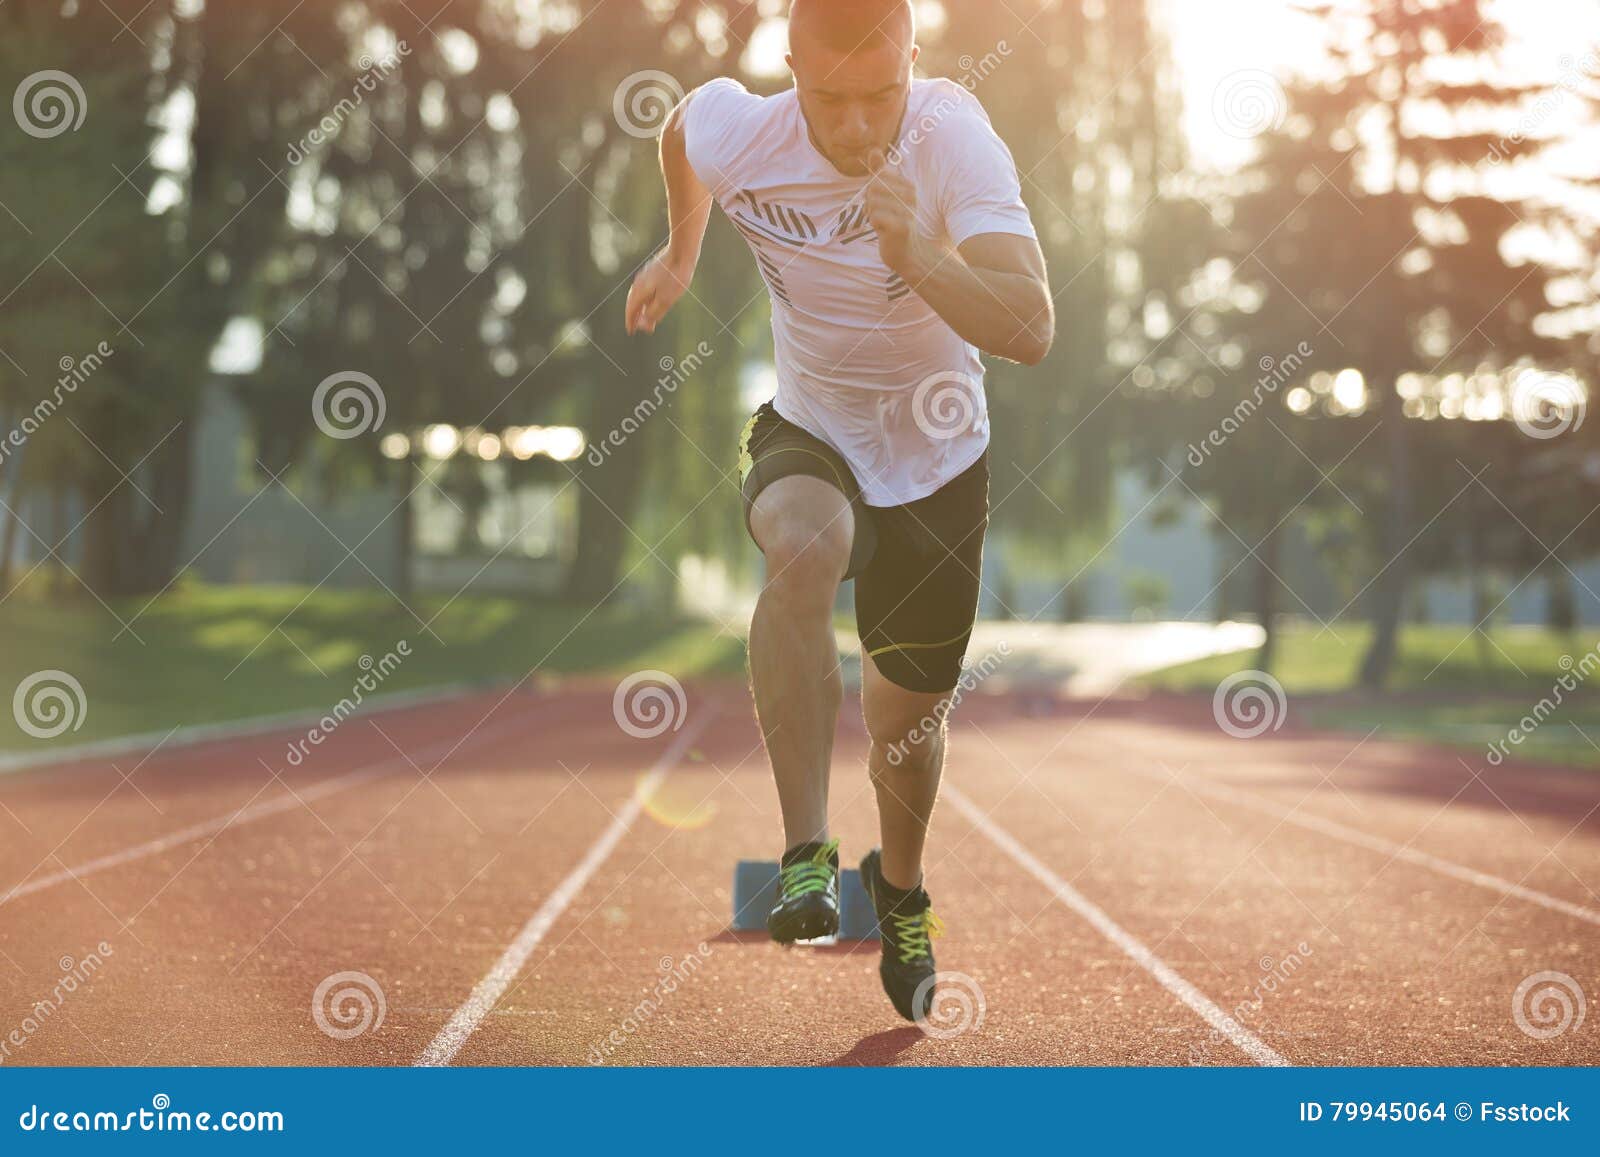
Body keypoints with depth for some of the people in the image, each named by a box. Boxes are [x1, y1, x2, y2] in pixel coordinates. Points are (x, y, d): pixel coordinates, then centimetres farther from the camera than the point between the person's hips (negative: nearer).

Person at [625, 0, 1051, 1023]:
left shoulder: (956, 140, -27)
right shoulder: (736, 136, -20)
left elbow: (1030, 333, -37)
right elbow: (683, 122, 8)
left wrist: (914, 254, -51)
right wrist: (682, 252, 20)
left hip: (937, 463, 0)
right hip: (807, 433, 0)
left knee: (910, 715, 11)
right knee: (804, 547, -36)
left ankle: (899, 887, 45)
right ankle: (807, 853, -31)